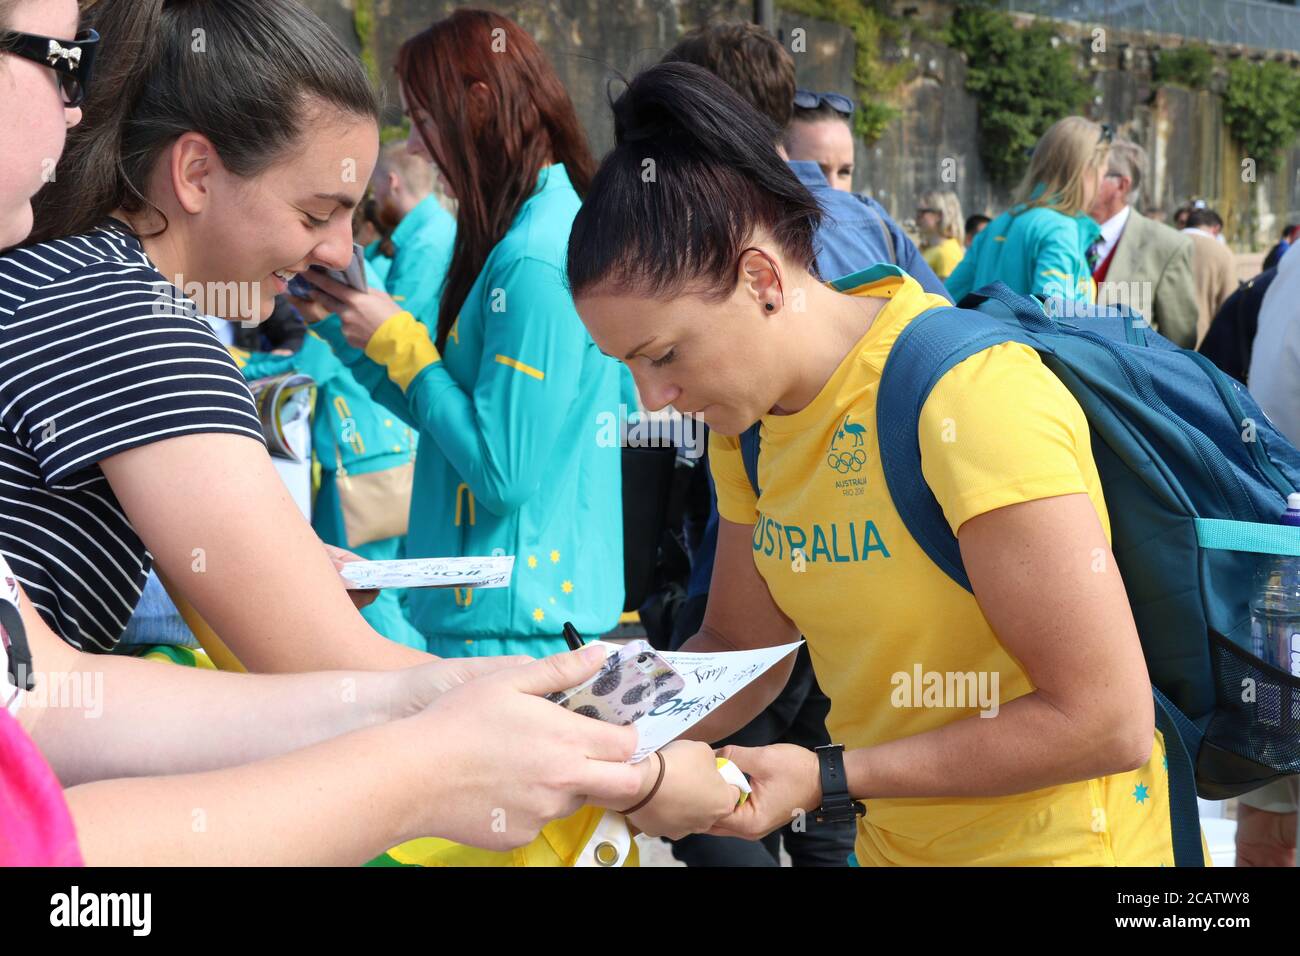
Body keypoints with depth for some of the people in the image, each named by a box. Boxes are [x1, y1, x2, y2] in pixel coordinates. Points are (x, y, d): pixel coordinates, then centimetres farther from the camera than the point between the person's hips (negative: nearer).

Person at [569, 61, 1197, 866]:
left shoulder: (966, 398, -26)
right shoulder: (748, 421, -4)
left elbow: (1107, 722, -25)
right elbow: (739, 647, 7)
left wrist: (826, 778, -24)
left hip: (1050, 842, -6)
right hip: (893, 842, 7)